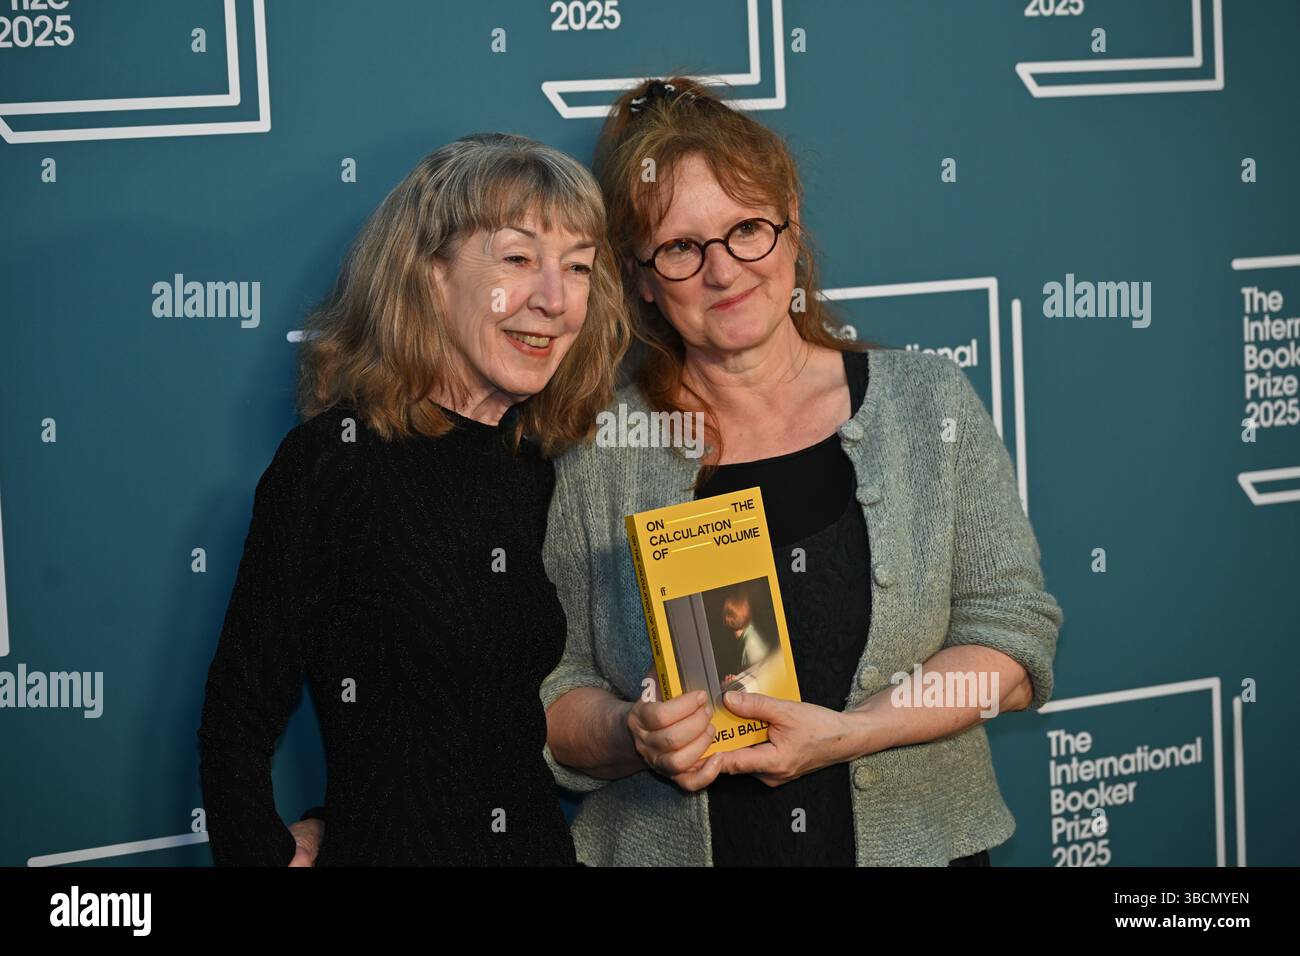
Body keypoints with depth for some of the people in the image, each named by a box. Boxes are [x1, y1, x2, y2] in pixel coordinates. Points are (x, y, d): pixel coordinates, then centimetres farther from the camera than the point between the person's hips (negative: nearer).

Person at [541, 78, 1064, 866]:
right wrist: (633, 737, -22)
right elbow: (551, 692, -2)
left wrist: (845, 734, -17)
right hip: (666, 847, 0)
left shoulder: (929, 403, -2)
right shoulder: (597, 453, -5)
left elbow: (1014, 638, -5)